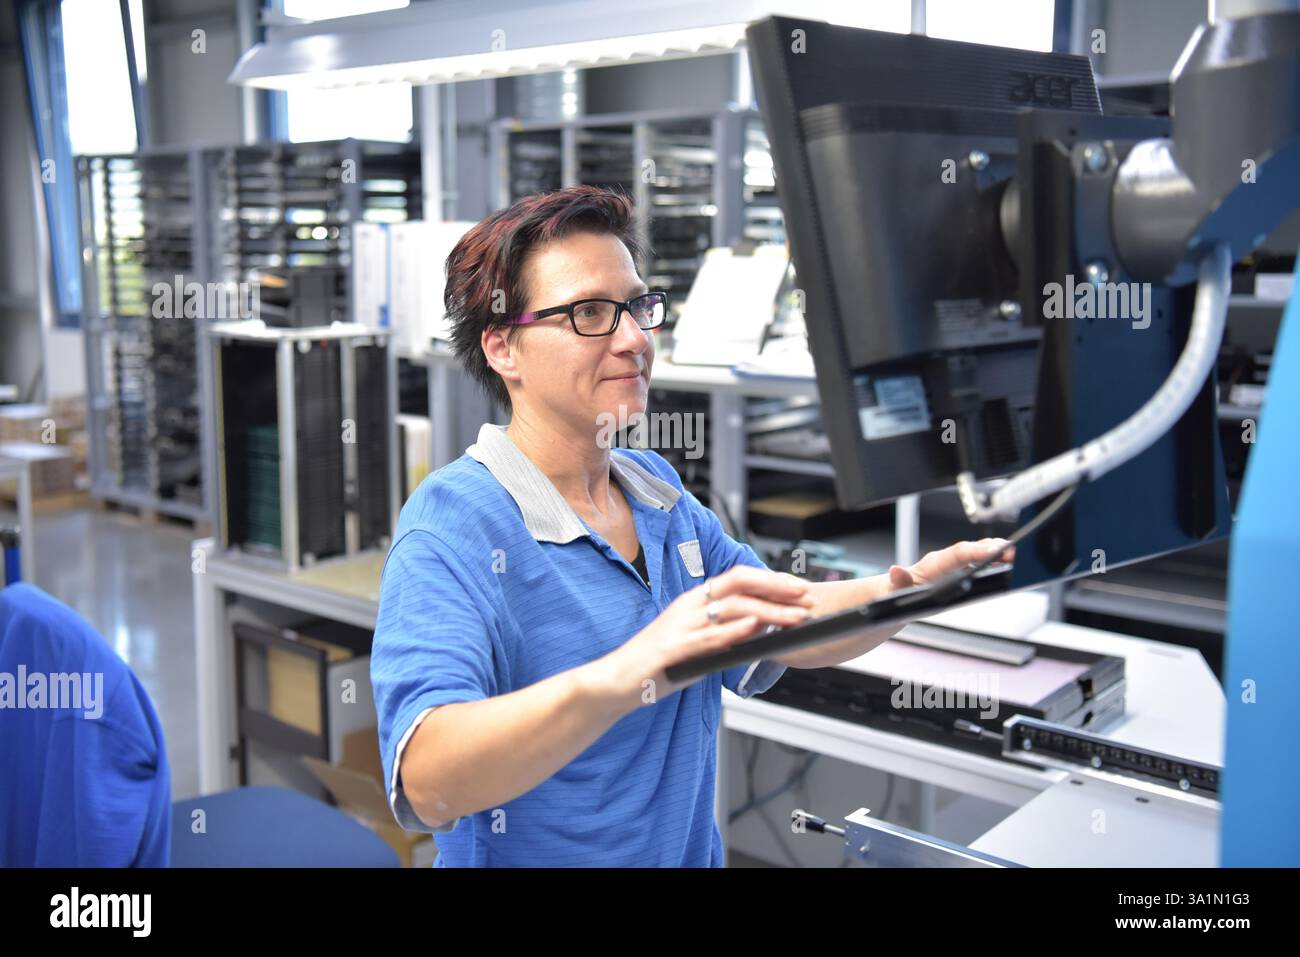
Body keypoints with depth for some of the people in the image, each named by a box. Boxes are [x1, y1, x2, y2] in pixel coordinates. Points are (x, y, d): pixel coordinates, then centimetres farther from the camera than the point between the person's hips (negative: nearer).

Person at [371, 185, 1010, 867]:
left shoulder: (657, 487, 1)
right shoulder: (452, 528, -22)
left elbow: (787, 632, 5)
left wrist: (912, 585, -13)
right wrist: (621, 676, -49)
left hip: (690, 851, 7)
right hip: (538, 855, -6)